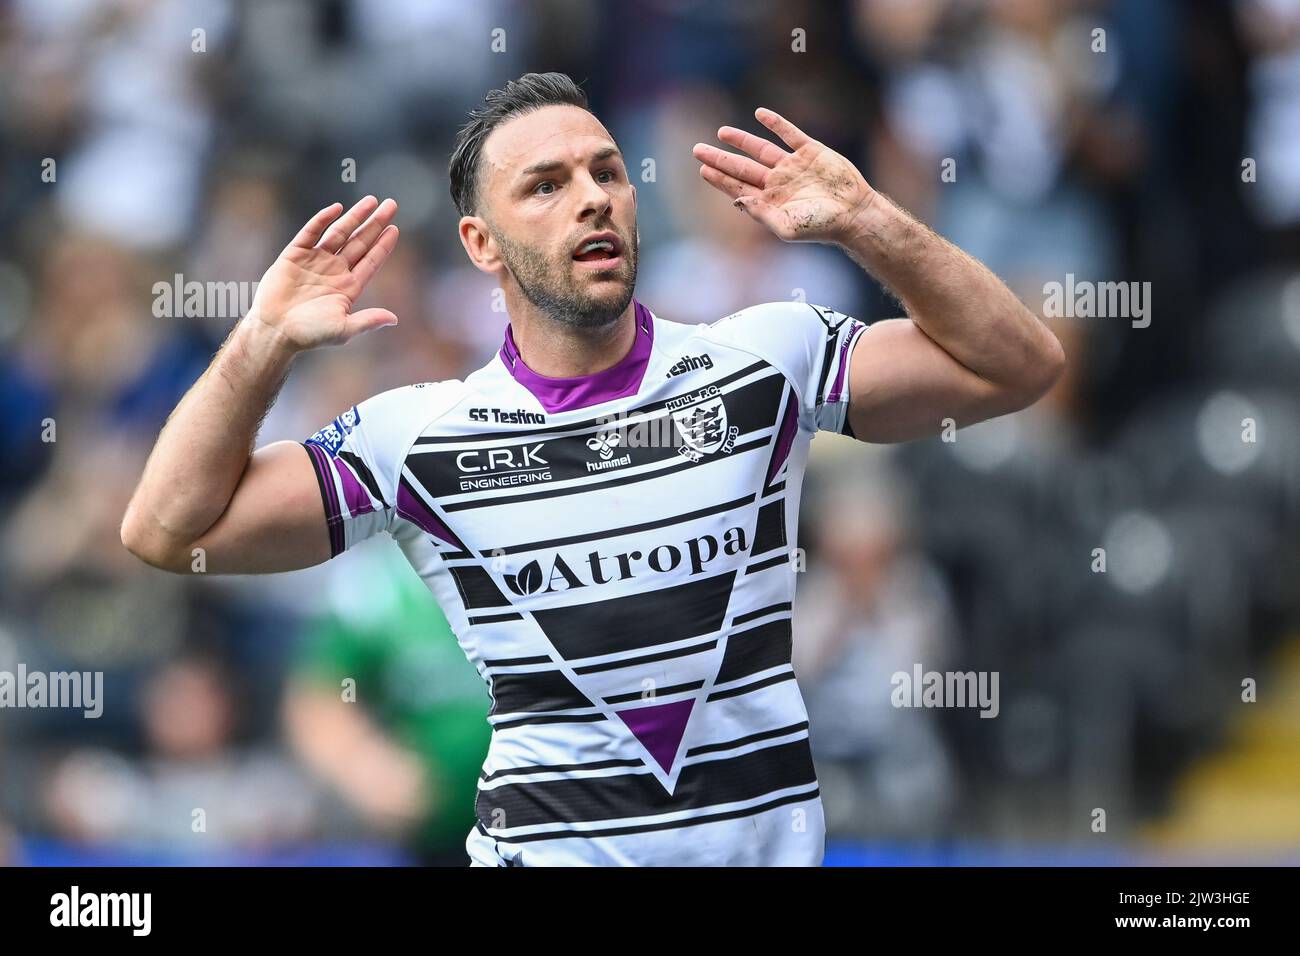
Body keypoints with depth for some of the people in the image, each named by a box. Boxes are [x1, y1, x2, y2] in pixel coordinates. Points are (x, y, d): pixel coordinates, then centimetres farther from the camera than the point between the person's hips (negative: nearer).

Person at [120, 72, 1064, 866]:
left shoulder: (763, 361, 1)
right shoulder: (420, 436, -1)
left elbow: (1020, 365, -1)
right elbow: (169, 529, -3)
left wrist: (866, 223, -11)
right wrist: (267, 339, -10)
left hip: (770, 836, 1)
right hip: (546, 845, -1)